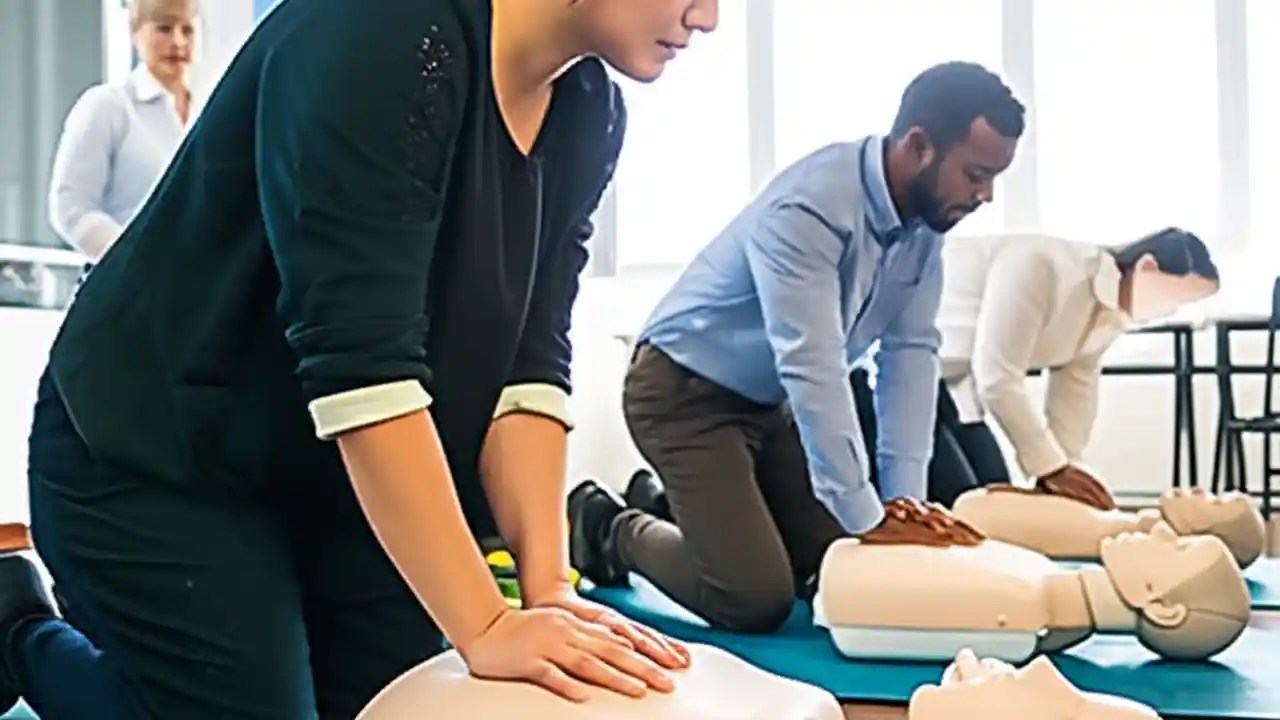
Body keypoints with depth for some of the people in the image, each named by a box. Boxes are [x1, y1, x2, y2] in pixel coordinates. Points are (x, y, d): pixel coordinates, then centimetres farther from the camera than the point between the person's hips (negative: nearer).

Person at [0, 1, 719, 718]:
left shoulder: (590, 115, -4)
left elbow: (531, 362, -9)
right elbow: (360, 356, -34)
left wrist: (549, 586, -19)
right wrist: (485, 626, -33)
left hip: (345, 477, 7)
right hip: (155, 458, -7)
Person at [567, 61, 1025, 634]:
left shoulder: (925, 216, -6)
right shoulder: (811, 207, -30)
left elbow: (911, 349, -8)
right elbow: (812, 367, -34)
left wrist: (904, 494, -15)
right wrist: (867, 518, -31)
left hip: (772, 401, 8)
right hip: (687, 393, -8)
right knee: (758, 600, -15)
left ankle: (685, 509, 25)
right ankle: (614, 530, 10)